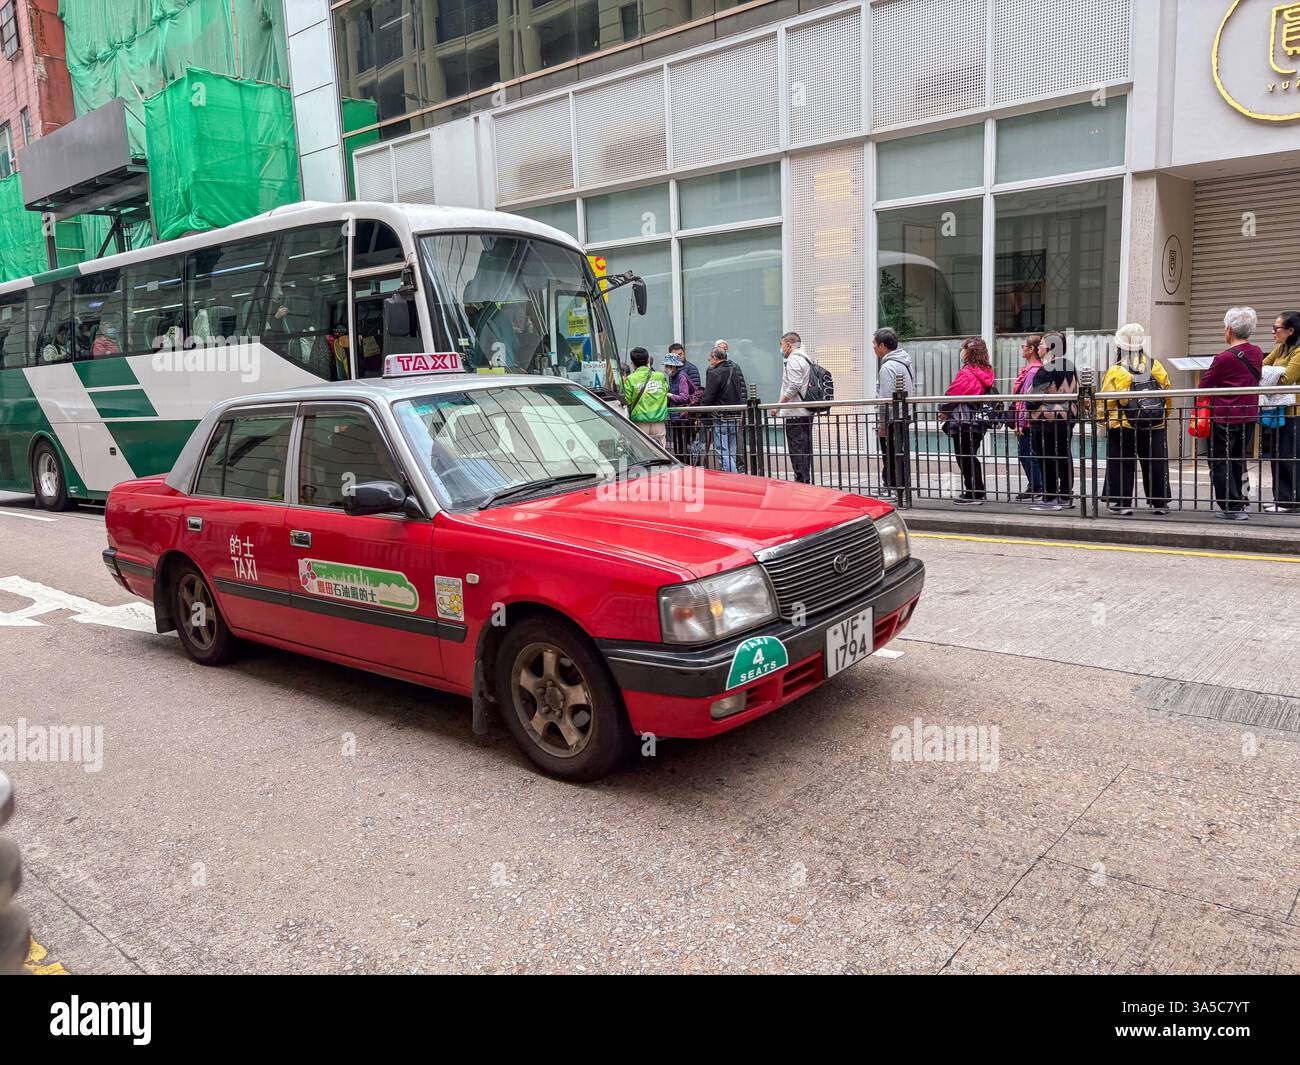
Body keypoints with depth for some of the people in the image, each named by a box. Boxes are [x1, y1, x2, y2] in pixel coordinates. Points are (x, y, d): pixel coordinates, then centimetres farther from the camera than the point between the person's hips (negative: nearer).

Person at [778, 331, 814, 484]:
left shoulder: (793, 360, -12)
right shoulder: (806, 359, 18)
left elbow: (794, 386, -21)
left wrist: (779, 404, -16)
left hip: (795, 413, -10)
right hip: (807, 412, 10)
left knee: (796, 450, -7)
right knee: (806, 449, 12)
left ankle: (801, 481, -8)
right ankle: (806, 481, 17)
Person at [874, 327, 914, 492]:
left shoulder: (887, 367, -15)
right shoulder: (906, 363, 14)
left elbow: (886, 398, -19)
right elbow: (912, 392, 18)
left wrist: (881, 424, -16)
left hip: (891, 421, -10)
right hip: (904, 418, 10)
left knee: (890, 462, -6)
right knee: (901, 458, 16)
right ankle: (903, 487, 22)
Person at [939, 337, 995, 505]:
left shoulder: (966, 373, -17)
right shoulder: (986, 372, 10)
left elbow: (952, 394, -17)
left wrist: (943, 411, 2)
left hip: (963, 422, -9)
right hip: (979, 421, 9)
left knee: (964, 458, -1)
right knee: (971, 457, 17)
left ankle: (972, 494, 1)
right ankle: (977, 492, 22)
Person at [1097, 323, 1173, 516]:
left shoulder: (1115, 372, -11)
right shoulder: (1156, 367, 1)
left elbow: (1105, 402, -9)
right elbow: (1168, 396, 9)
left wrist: (1103, 420, 7)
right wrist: (1165, 416, 22)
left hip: (1123, 428, -3)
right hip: (1155, 427, 3)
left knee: (1122, 466, 6)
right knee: (1156, 465, 11)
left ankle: (1121, 502, 5)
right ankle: (1160, 502, 17)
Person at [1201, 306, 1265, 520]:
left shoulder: (1224, 358, -18)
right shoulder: (1257, 354, 3)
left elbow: (1204, 384, -9)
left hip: (1224, 417, -7)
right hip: (1248, 416, 7)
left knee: (1220, 463, 3)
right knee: (1237, 462, 19)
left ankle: (1232, 508, 1)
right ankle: (1238, 503, 25)